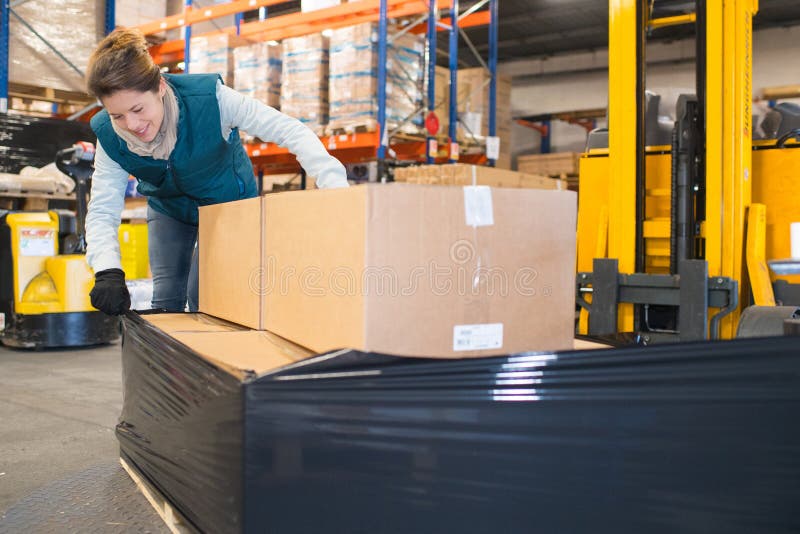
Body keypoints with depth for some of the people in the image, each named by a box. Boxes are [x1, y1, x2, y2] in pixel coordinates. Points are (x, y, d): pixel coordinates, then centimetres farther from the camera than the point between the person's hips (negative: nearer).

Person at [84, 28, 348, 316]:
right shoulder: (110, 136, -25)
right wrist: (107, 271, -41)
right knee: (166, 298, 0)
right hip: (168, 209, 3)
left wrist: (337, 187, -46)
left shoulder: (209, 97, -35)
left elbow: (289, 130, -35)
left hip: (228, 203, -3)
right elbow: (102, 210, -23)